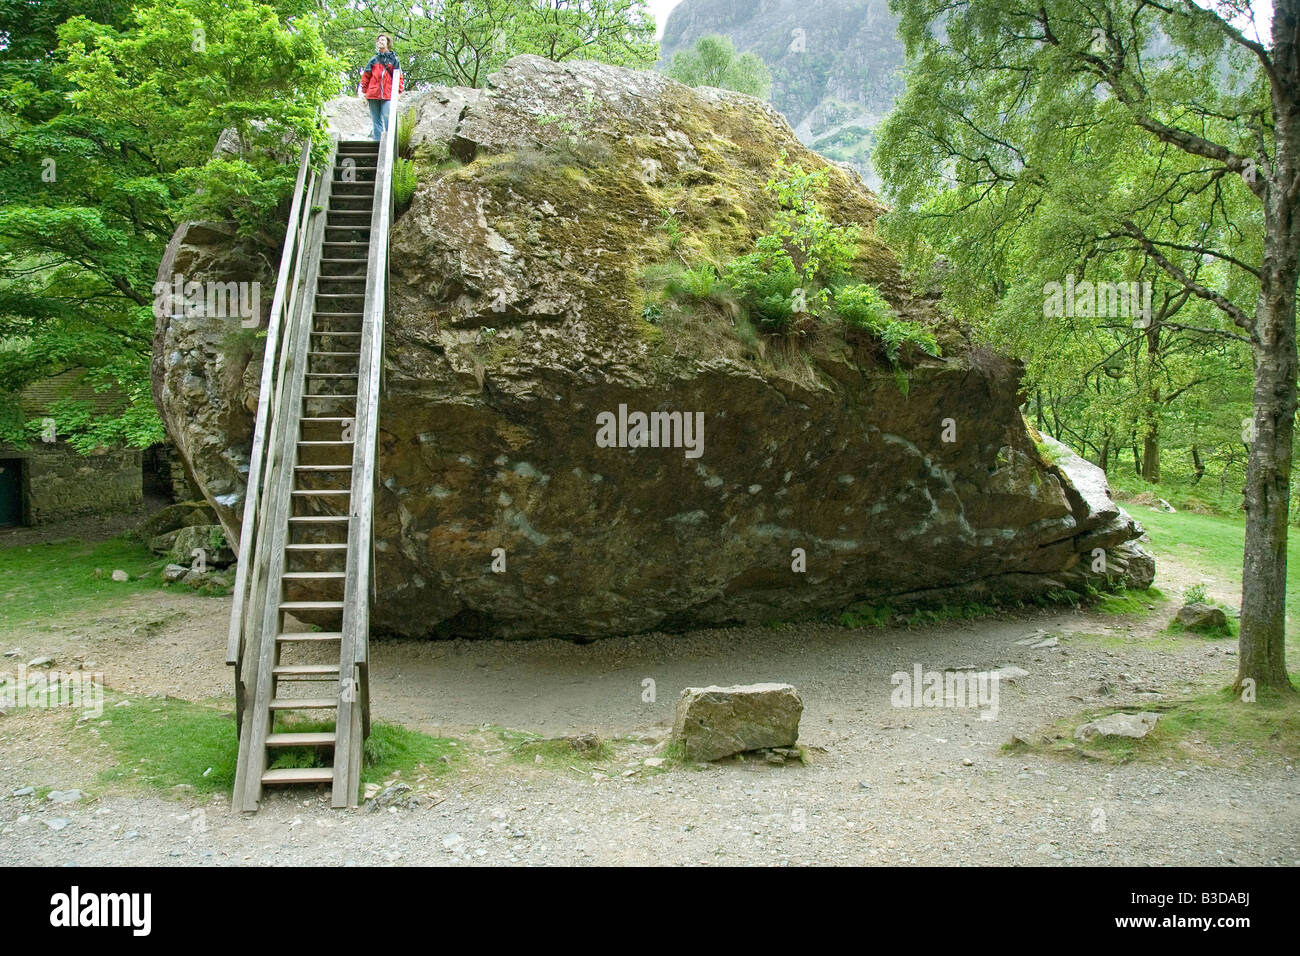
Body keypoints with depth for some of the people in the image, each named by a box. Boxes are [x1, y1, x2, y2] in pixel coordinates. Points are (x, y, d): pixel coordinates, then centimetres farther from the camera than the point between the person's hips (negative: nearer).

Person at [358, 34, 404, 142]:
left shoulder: (393, 59, 11)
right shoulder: (374, 59, 16)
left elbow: (399, 77, 9)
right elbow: (366, 76, 17)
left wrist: (398, 91, -3)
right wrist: (364, 91, 9)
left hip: (388, 95, -3)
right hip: (373, 94, 3)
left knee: (388, 119, -16)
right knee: (376, 121, 3)